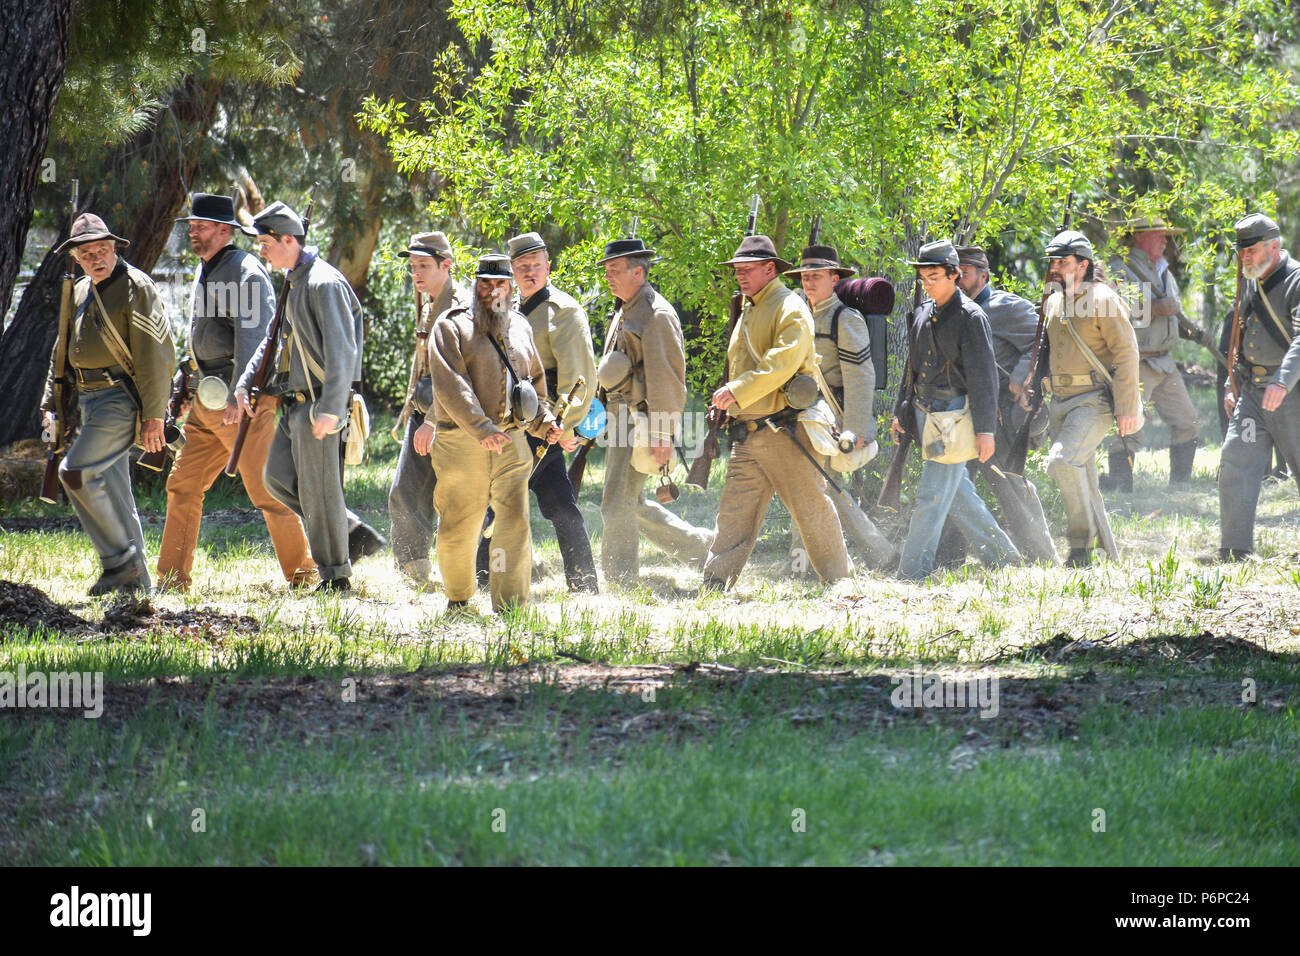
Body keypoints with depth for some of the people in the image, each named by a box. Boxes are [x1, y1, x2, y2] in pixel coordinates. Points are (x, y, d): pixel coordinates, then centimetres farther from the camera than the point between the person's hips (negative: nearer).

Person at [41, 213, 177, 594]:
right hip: (90, 401, 9)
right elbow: (63, 351, 23)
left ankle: (121, 560, -10)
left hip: (123, 398, -9)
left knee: (76, 472, -18)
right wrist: (50, 403, 16)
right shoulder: (80, 292, 15)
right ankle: (133, 576, 13)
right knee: (111, 489, 8)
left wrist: (153, 415, -19)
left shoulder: (136, 287, -10)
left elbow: (155, 356, -15)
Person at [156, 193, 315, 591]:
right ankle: (172, 578, 6)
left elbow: (253, 336, -22)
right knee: (182, 484, 4)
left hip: (245, 399, -9)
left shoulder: (245, 271, -13)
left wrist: (238, 395, -29)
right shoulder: (205, 271, 17)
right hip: (208, 400, 9)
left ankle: (303, 572, 5)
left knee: (266, 490, -6)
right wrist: (190, 389, 23)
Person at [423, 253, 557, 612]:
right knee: (458, 528, 6)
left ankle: (509, 605, -7)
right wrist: (481, 429, -24)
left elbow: (535, 380, 27)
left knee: (515, 523, -10)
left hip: (511, 444, 3)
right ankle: (458, 598, 27)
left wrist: (543, 421, 10)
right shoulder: (451, 326, -2)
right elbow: (450, 385, -14)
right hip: (461, 444, -3)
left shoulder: (520, 327, 15)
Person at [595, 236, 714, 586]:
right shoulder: (624, 311, 17)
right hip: (621, 419, 10)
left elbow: (666, 379, -18)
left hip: (643, 421, -10)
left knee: (618, 503, -9)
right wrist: (608, 418, 23)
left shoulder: (656, 314, -14)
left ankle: (620, 584, -3)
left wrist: (662, 435, -22)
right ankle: (700, 546, 24)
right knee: (634, 504, 14)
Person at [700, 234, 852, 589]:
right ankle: (715, 583, 1)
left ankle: (840, 581, 8)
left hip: (785, 430, -8)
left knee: (812, 509, -1)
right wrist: (728, 395, 15)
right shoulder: (748, 311, 18)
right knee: (735, 509, 2)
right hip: (748, 433, 8)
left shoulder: (789, 309, -9)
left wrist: (738, 390, -28)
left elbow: (782, 363, -23)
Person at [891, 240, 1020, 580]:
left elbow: (984, 377, -12)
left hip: (954, 412, -8)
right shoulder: (923, 315, 12)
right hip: (925, 411, 8)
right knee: (958, 491, 14)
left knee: (932, 495, -9)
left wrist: (985, 430, -16)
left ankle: (912, 572, -8)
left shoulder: (970, 317, -10)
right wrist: (901, 411, 18)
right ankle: (999, 554, 25)